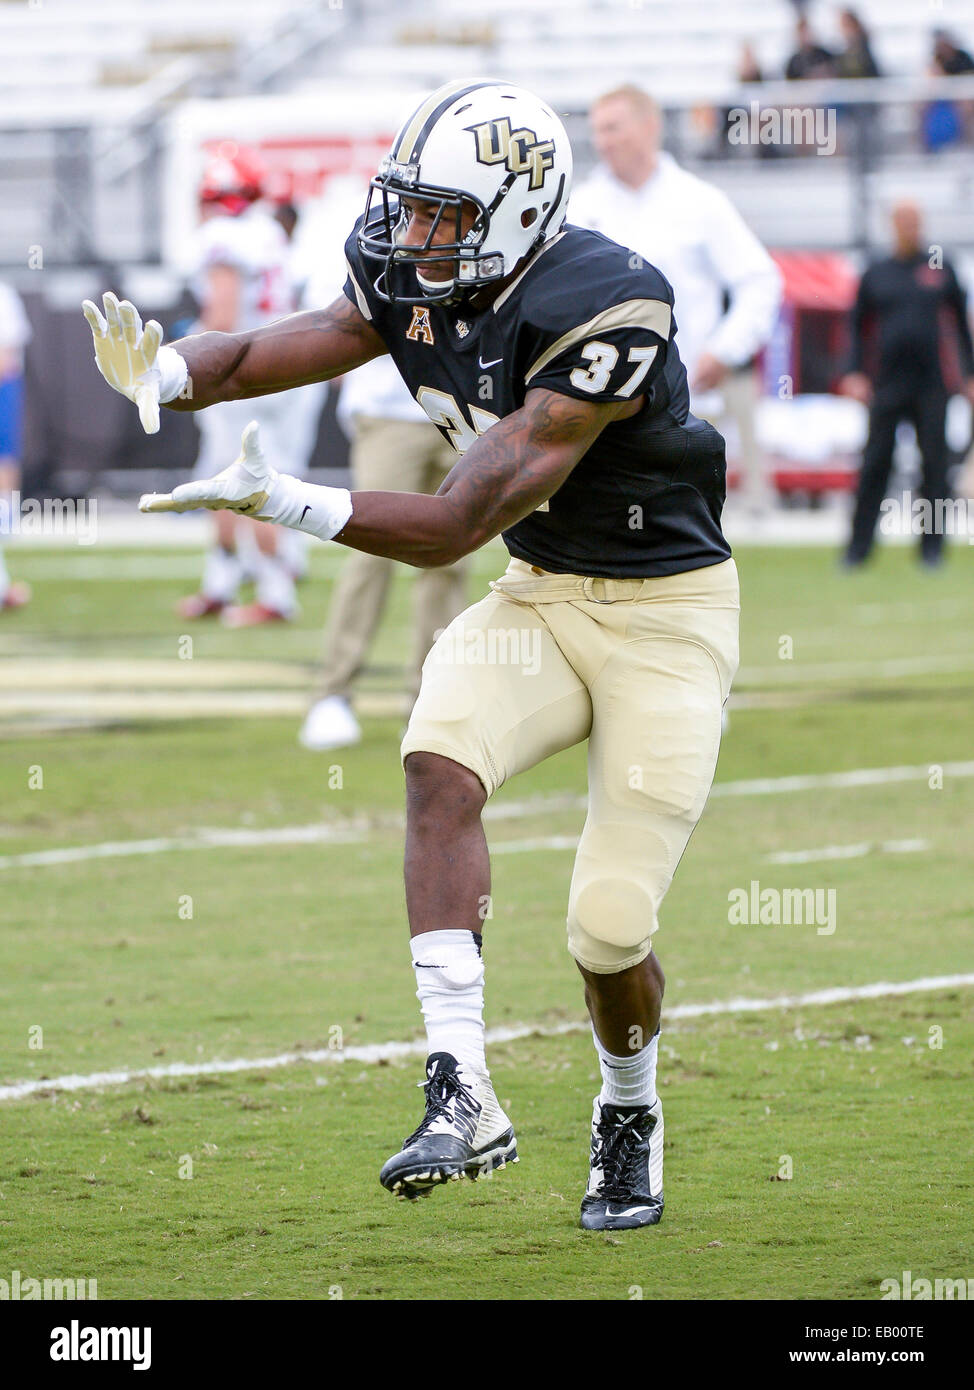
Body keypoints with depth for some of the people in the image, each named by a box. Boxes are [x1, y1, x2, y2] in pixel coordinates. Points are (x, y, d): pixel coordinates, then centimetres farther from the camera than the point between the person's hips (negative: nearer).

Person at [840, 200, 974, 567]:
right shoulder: (876, 274, 9)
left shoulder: (940, 268, 9)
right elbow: (859, 327, 12)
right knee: (874, 464, -3)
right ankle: (858, 546, 1)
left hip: (932, 384, 0)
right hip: (887, 383, 0)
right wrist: (854, 373, 0)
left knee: (934, 464, 0)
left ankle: (932, 547, 7)